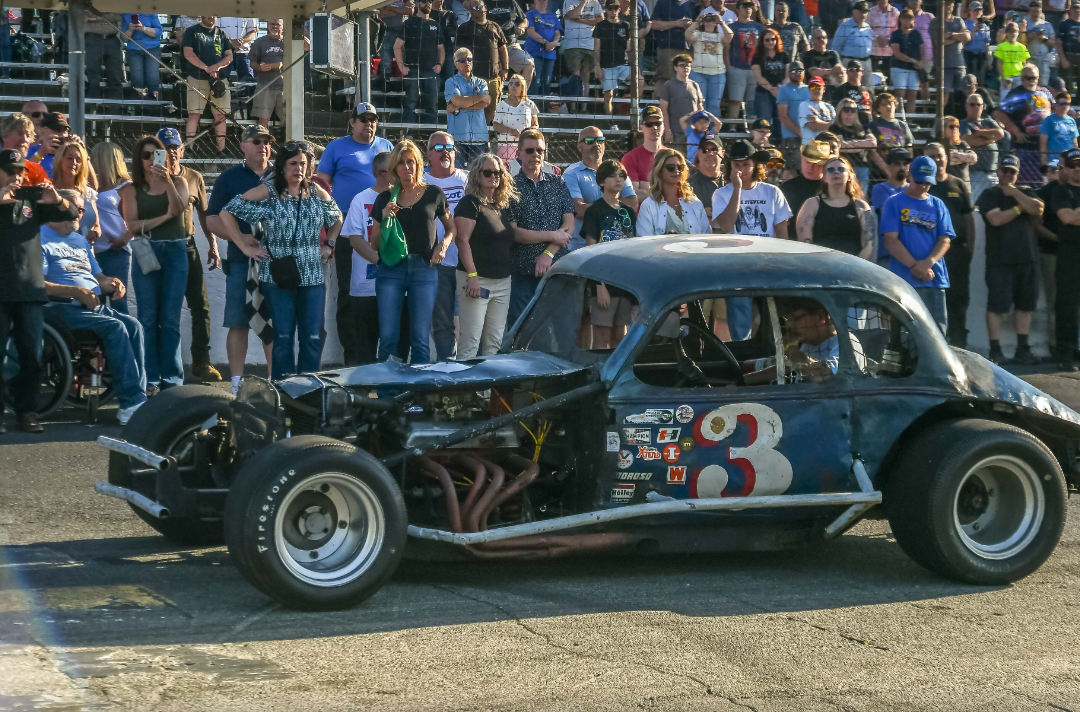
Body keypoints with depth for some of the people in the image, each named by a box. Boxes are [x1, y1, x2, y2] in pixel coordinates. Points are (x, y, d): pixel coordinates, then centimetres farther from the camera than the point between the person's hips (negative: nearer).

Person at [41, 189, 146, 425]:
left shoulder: (80, 241, 28)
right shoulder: (42, 239, 1)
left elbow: (99, 277, 30)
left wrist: (113, 283, 6)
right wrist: (77, 292, -19)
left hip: (96, 306, 8)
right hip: (64, 308, -8)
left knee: (133, 325, -20)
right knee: (115, 327, -29)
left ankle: (137, 400, -28)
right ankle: (132, 401, -32)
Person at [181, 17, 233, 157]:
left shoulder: (221, 33, 15)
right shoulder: (192, 31, 4)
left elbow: (229, 56, 8)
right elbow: (188, 54, -8)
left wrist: (217, 66, -12)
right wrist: (207, 69, -15)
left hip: (220, 79, 4)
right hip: (197, 78, -4)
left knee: (220, 115, 1)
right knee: (194, 114, -7)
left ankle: (221, 151, 4)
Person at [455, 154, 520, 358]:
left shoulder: (503, 205, 15)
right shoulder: (470, 203, -6)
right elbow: (463, 241, -13)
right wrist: (472, 276, -20)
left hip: (502, 281, 7)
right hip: (477, 280, -7)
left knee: (495, 341, 9)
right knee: (471, 340, -9)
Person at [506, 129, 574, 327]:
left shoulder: (558, 184, 12)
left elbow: (569, 225, 4)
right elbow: (513, 233, -8)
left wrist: (549, 253, -10)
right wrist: (552, 236, -7)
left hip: (556, 269, 3)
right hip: (522, 273, -3)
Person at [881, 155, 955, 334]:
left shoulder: (938, 205, 15)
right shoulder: (894, 203, 6)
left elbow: (944, 240, 7)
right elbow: (891, 240, -3)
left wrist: (928, 263, -12)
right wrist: (915, 266, -13)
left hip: (935, 279, 3)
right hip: (903, 280, -3)